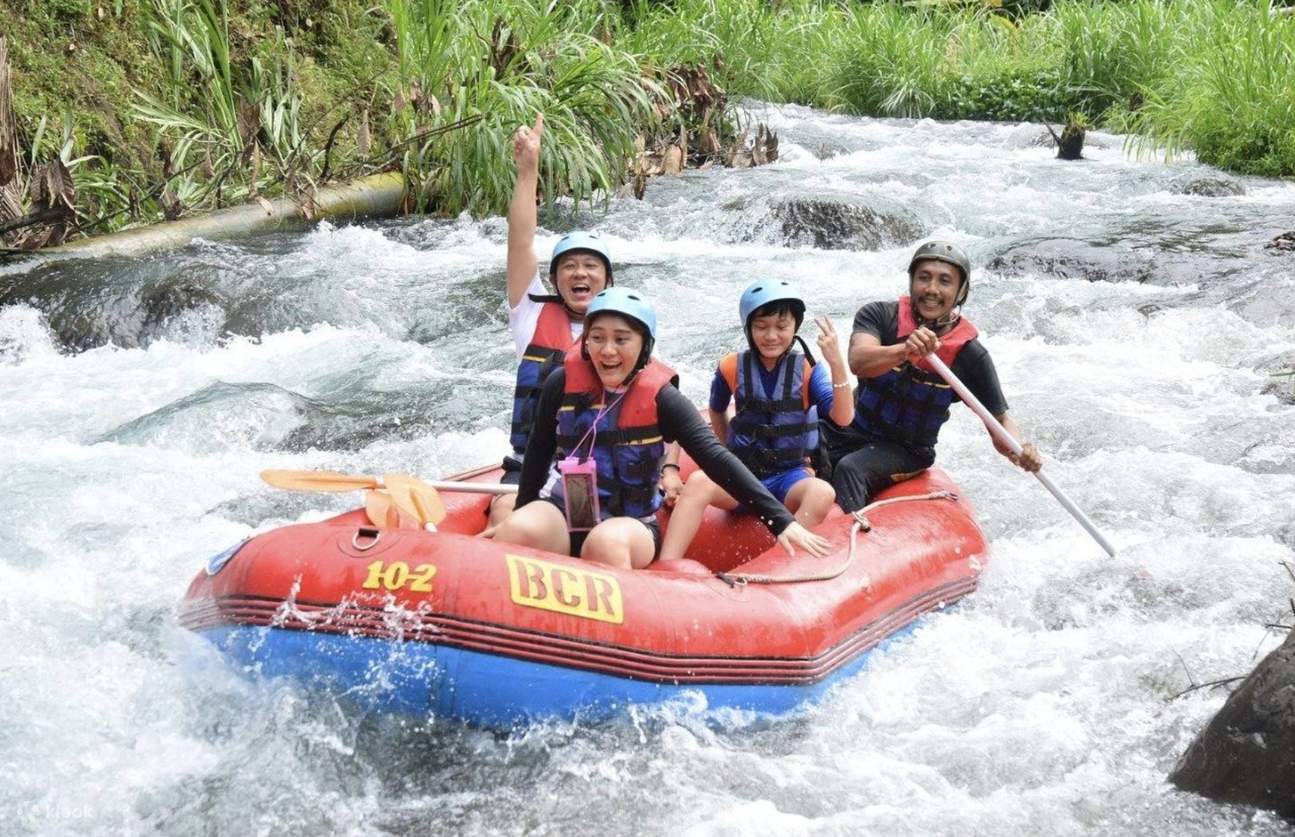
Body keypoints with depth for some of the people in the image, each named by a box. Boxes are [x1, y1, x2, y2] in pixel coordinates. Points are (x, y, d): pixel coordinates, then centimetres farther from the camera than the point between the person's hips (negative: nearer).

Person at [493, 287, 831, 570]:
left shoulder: (660, 398, -8)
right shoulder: (562, 384, -1)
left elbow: (716, 459, -13)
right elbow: (538, 452, 15)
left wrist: (781, 521, -20)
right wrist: (520, 513, 23)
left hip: (631, 524, -2)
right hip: (563, 513, 2)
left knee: (606, 542, -37)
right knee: (516, 531, -31)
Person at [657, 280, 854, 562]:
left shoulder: (808, 370, 0)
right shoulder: (732, 368, 3)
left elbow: (843, 418, -14)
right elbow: (716, 411, 24)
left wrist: (837, 363, -24)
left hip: (790, 476, 0)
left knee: (823, 493, -34)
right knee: (698, 482, -31)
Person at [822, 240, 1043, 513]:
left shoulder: (970, 355, -9)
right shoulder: (880, 315, -7)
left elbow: (999, 419, -3)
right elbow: (858, 362, -26)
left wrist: (1020, 449, -27)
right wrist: (904, 351, -47)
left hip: (905, 451, -2)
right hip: (848, 430, 2)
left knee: (849, 469, -31)